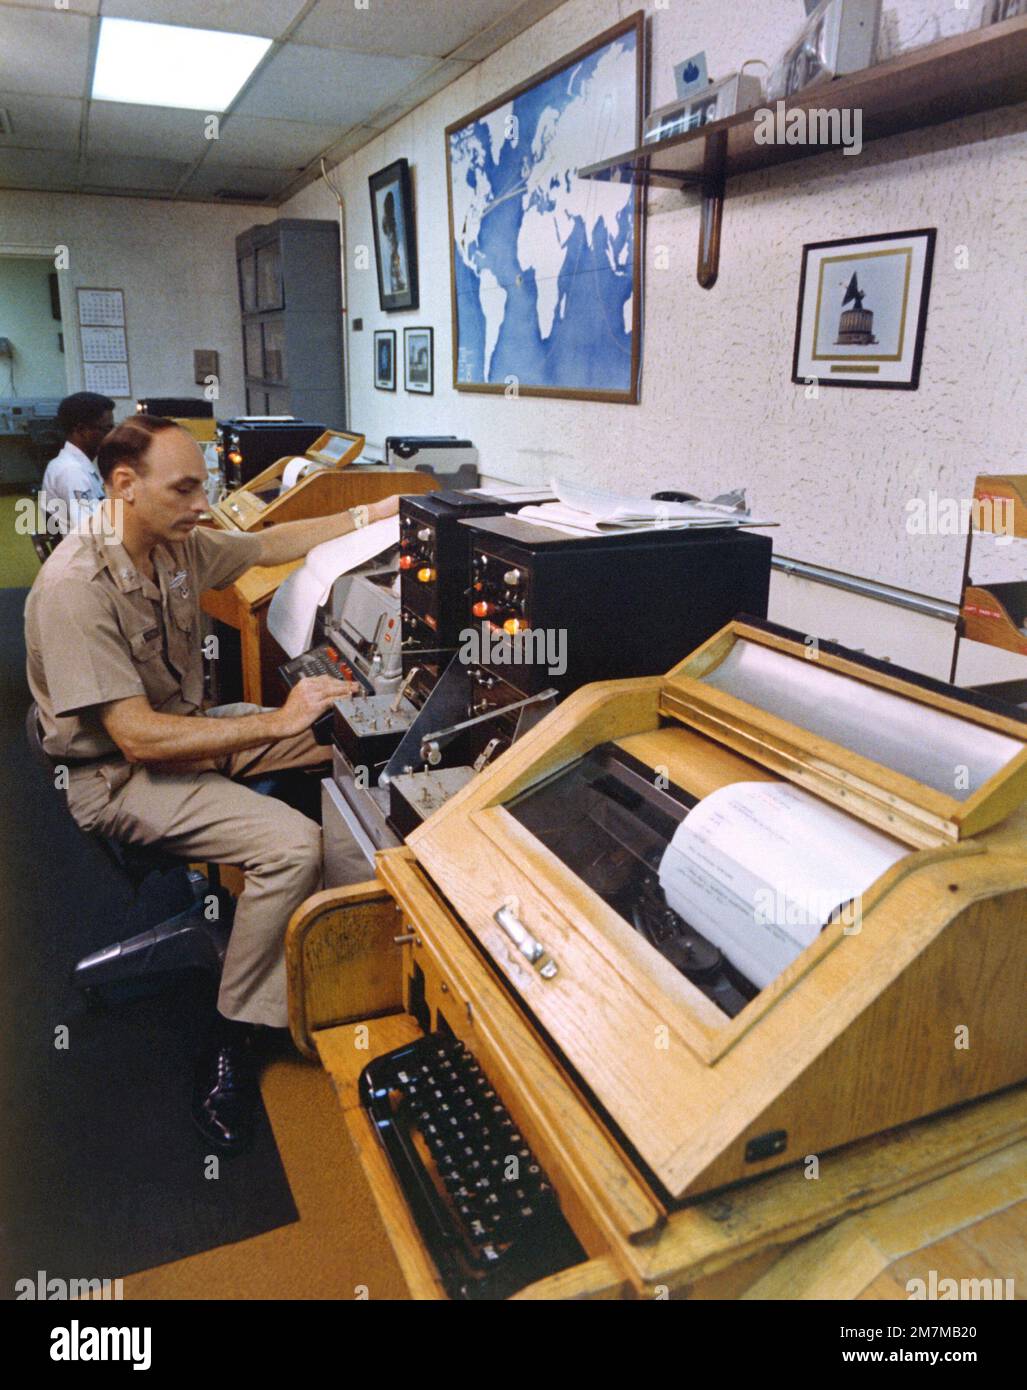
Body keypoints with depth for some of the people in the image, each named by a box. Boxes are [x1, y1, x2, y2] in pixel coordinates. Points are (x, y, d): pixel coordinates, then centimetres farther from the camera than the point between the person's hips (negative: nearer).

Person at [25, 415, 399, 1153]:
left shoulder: (176, 546, -2)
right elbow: (138, 737, -30)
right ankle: (231, 1044, -10)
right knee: (293, 845, -28)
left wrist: (368, 515, 9)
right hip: (121, 777, -9)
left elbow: (271, 544, 15)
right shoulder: (76, 588, -27)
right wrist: (277, 723, -31)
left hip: (189, 729, 9)